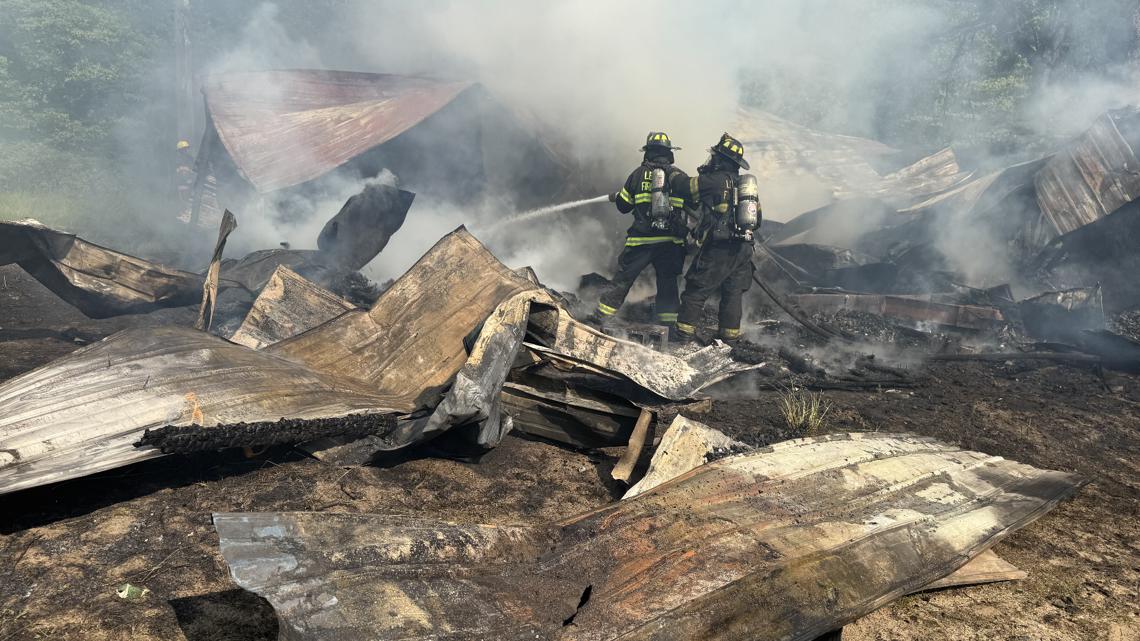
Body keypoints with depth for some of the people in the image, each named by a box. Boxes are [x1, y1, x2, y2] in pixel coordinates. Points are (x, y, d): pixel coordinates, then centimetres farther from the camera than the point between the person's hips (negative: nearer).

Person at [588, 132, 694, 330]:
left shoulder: (638, 173, 4)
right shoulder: (679, 175, 4)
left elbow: (623, 206, 10)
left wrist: (616, 196, 30)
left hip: (641, 239, 0)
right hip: (671, 241, 1)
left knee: (622, 280, 6)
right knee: (667, 284, 10)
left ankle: (599, 318, 9)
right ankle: (669, 326, 7)